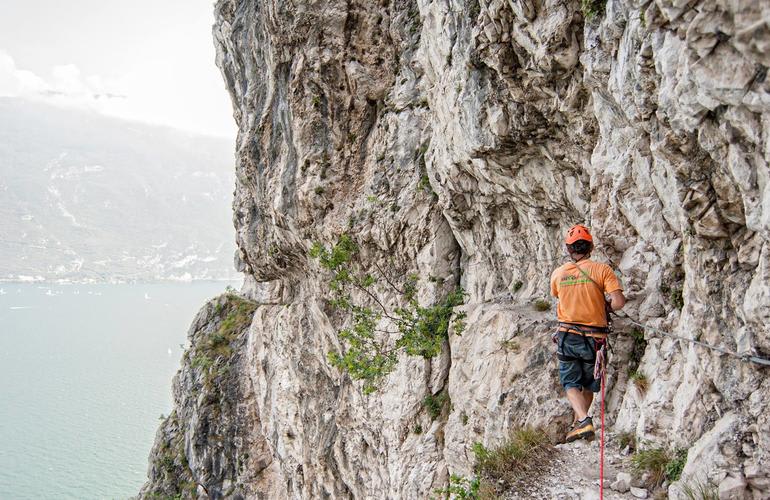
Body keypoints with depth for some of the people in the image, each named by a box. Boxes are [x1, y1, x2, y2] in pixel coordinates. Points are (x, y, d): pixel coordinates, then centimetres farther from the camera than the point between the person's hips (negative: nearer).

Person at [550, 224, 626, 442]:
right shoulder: (602, 269, -8)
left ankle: (583, 420, -16)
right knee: (588, 384, 18)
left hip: (567, 336, 0)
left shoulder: (558, 273, 0)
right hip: (593, 337, 0)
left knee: (571, 383, 6)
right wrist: (605, 308, 4)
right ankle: (578, 423, 24)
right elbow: (619, 301, -16)